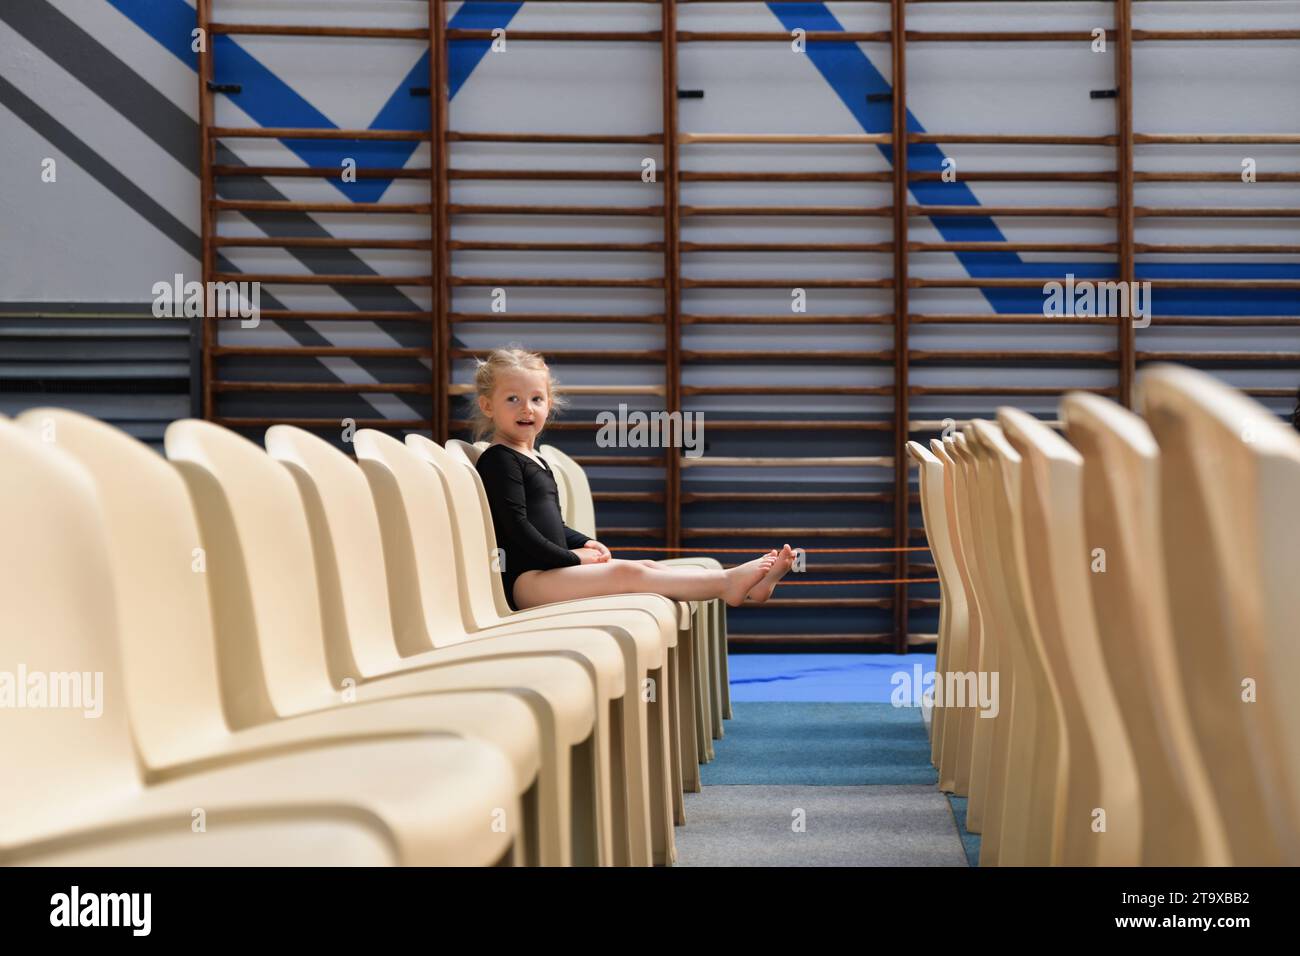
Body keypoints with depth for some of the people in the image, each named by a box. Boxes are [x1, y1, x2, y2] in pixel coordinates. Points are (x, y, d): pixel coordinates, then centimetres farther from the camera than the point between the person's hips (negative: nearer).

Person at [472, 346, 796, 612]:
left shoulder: (536, 461, 24)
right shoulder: (499, 460, -7)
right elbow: (517, 528, -15)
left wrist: (585, 544, 12)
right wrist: (573, 559, -12)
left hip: (550, 569, 10)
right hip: (524, 578, -9)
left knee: (648, 567, -4)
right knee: (626, 573, -22)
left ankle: (744, 584, -16)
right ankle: (727, 583, -28)